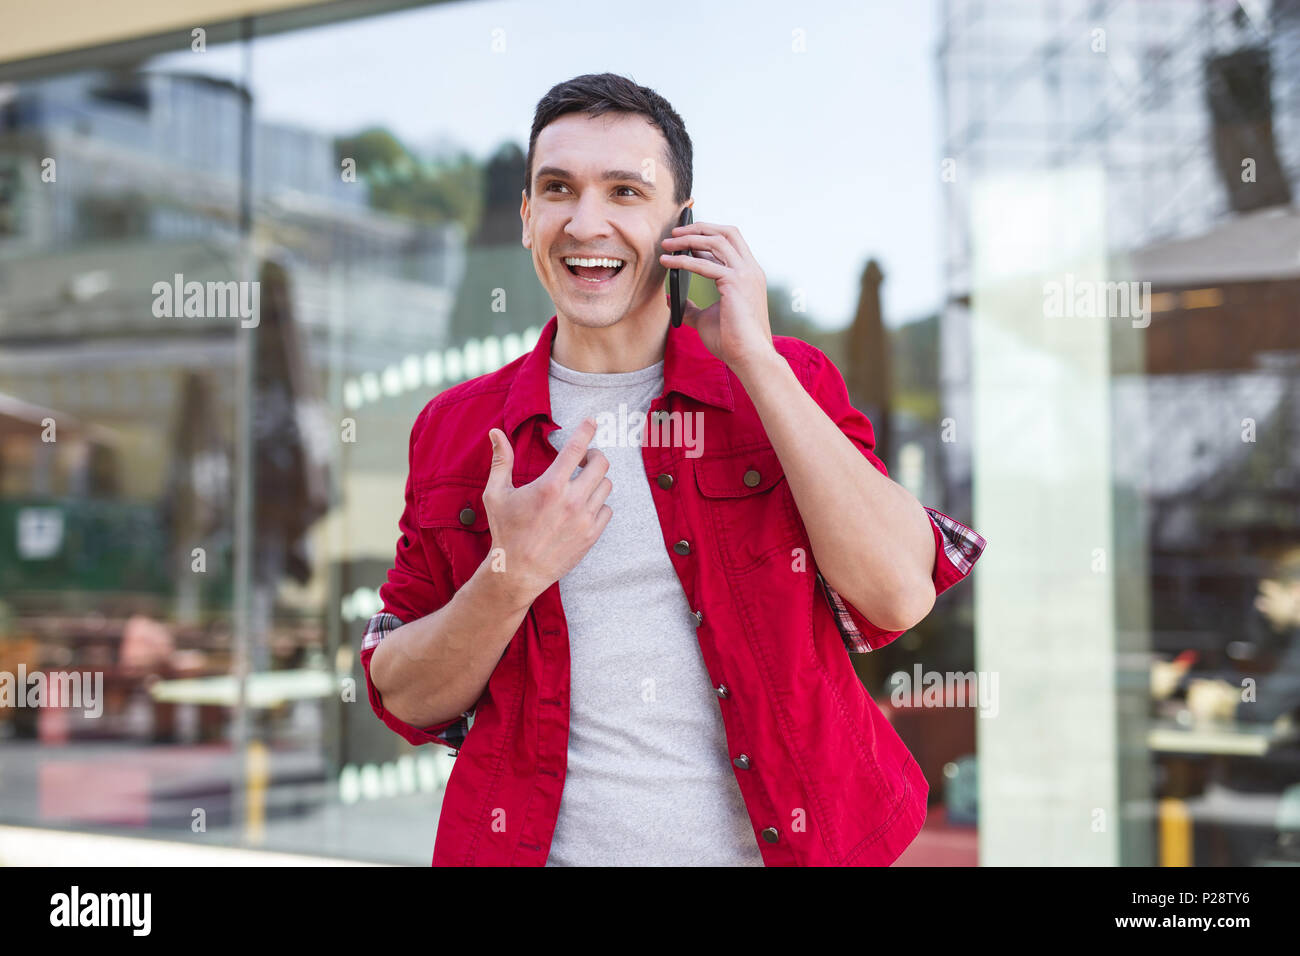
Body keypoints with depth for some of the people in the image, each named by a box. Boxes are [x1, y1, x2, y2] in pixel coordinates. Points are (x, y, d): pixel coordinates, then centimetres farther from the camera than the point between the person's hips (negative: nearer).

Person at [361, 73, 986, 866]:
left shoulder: (786, 382, -1)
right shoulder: (460, 428, 1)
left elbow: (901, 597, -16)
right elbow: (407, 702, 1)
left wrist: (756, 361, -16)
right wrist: (512, 576, -18)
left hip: (781, 840, 0)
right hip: (554, 844, 1)